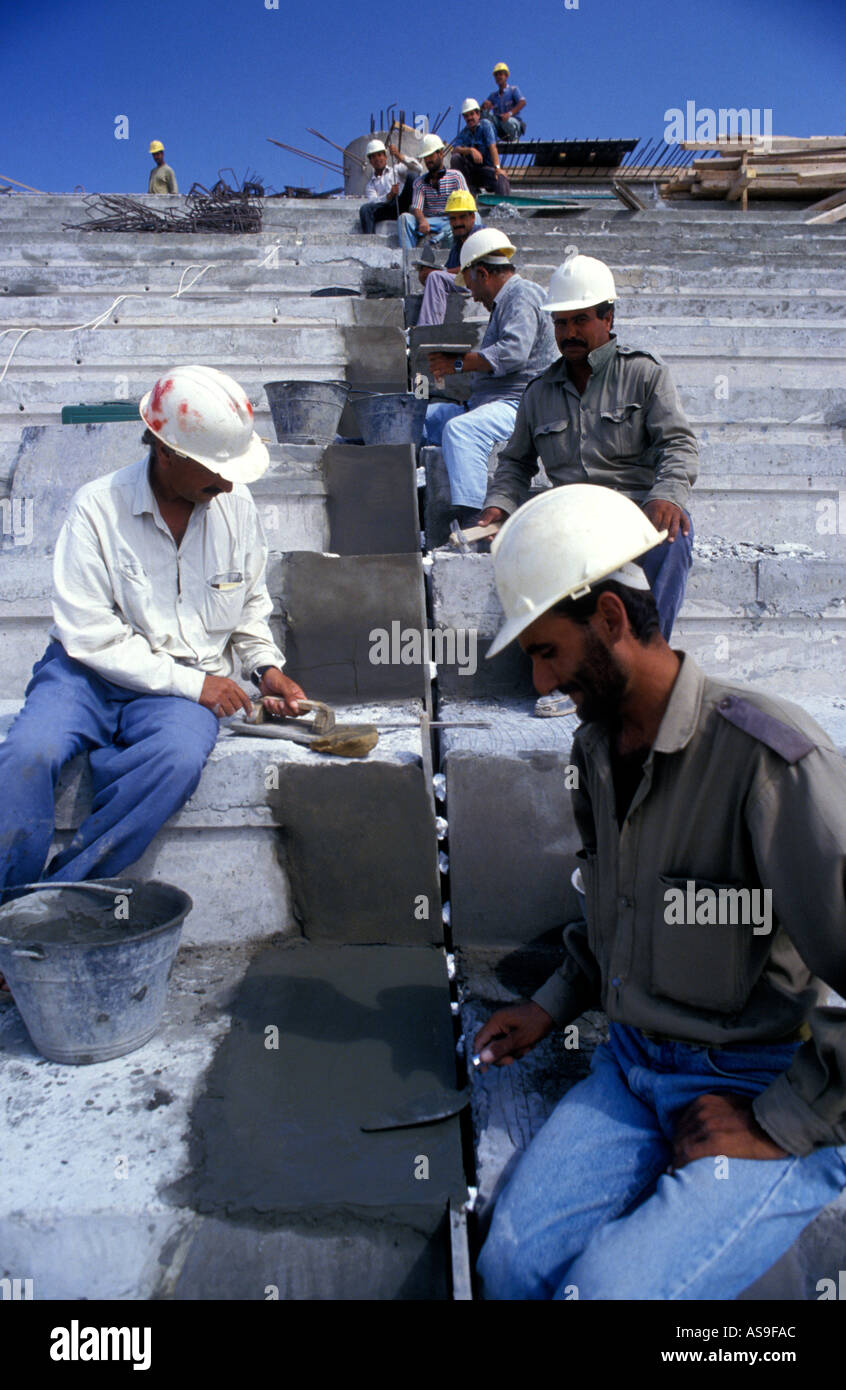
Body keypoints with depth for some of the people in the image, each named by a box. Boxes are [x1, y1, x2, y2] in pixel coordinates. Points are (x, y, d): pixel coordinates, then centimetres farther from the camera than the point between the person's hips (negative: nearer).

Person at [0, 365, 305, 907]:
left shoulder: (236, 506, 5)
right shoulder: (99, 507, -8)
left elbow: (251, 605, 21)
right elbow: (89, 634, -12)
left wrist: (266, 667, 3)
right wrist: (191, 682, -15)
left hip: (188, 685, 2)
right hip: (90, 674, -1)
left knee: (179, 759, -33)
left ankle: (61, 892, -22)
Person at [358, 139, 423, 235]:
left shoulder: (396, 169, 23)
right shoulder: (371, 183, 25)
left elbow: (419, 168, 4)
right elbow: (372, 201, 3)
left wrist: (399, 156, -9)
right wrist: (390, 196, -18)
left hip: (402, 204, -1)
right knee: (365, 208, -25)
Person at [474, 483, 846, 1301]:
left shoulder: (769, 757, -22)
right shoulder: (595, 749, 6)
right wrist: (554, 1005, 13)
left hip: (770, 1088, -6)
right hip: (634, 1064, 6)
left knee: (601, 1288, -21)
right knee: (512, 1265, -15)